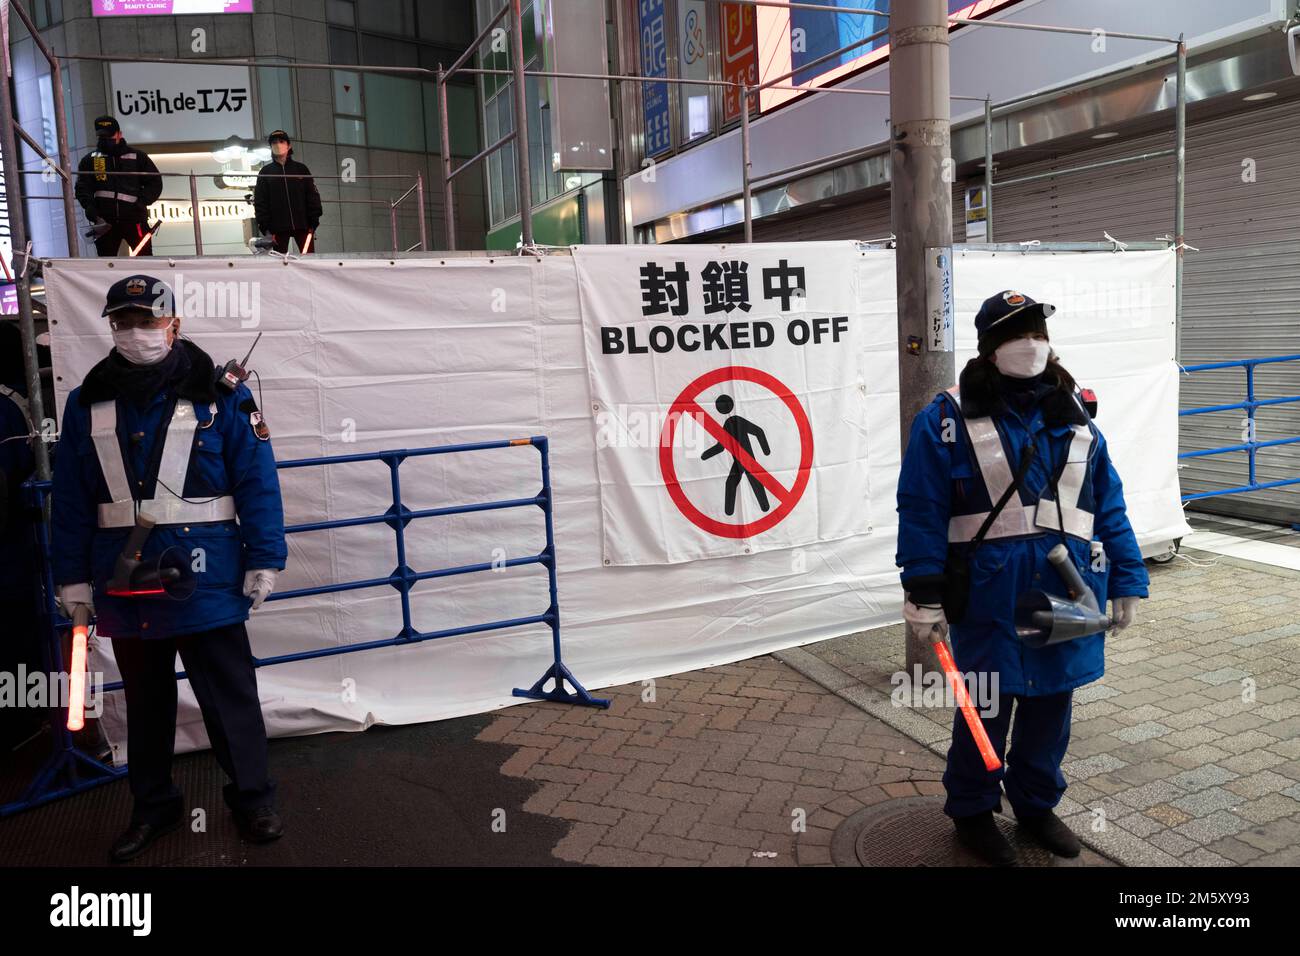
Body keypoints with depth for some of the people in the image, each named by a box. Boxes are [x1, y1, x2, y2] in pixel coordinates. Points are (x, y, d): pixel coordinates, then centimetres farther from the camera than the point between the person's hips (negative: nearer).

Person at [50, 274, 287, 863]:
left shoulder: (218, 394, -6)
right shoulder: (88, 403, 5)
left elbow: (257, 481, -8)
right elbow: (71, 500, 6)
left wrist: (264, 560, -11)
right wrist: (72, 576, 4)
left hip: (207, 578, -4)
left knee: (229, 694, 6)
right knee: (144, 699, 18)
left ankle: (251, 797, 22)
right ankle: (153, 806, 34)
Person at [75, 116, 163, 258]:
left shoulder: (137, 156, 7)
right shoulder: (90, 160, 11)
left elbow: (155, 183, 6)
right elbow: (82, 187, 5)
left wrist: (141, 202, -8)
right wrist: (89, 207, -14)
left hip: (134, 219, -2)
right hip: (104, 222, 2)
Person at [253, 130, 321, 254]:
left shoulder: (301, 169, 9)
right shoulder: (265, 172, 8)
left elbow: (313, 196, 6)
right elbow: (259, 201, 4)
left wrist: (313, 224, -3)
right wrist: (266, 229, -6)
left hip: (302, 226, 0)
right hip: (278, 228, 0)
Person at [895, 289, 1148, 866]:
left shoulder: (1072, 416, 8)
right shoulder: (948, 419, -8)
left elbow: (1108, 506, 10)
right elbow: (922, 510, -10)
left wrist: (1127, 581, 7)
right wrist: (924, 596, -12)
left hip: (1068, 590, 5)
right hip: (991, 595, -4)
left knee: (1052, 701, 15)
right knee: (988, 705, 6)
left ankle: (1037, 804, 37)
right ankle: (971, 811, 28)